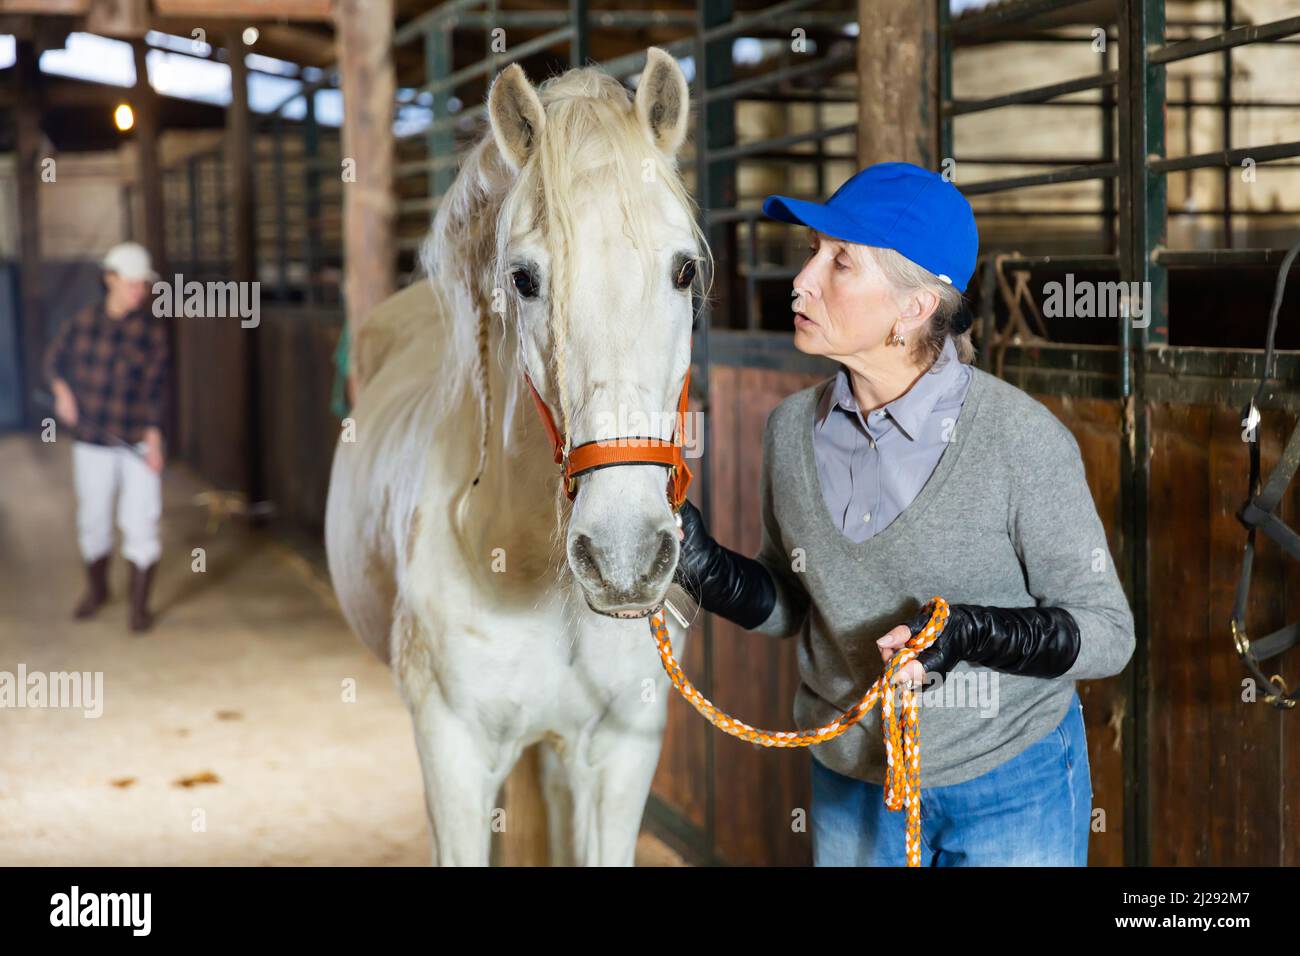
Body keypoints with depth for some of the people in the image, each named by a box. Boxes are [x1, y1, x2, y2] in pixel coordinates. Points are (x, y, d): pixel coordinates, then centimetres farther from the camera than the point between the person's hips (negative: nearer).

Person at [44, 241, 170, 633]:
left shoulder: (152, 328, -9)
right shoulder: (84, 321, -1)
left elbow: (155, 387, -11)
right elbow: (56, 357, 16)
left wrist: (153, 438, -18)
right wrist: (61, 390, -1)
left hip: (139, 441, -2)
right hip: (93, 440, 2)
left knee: (140, 522, -5)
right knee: (92, 518, 14)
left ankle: (140, 604, 9)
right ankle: (97, 588, 38)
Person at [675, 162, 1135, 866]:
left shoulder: (1022, 440, -21)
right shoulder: (793, 429, -6)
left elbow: (1106, 632, -14)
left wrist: (972, 633, -29)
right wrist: (706, 569, -12)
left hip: (1013, 793, -4)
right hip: (851, 784, 4)